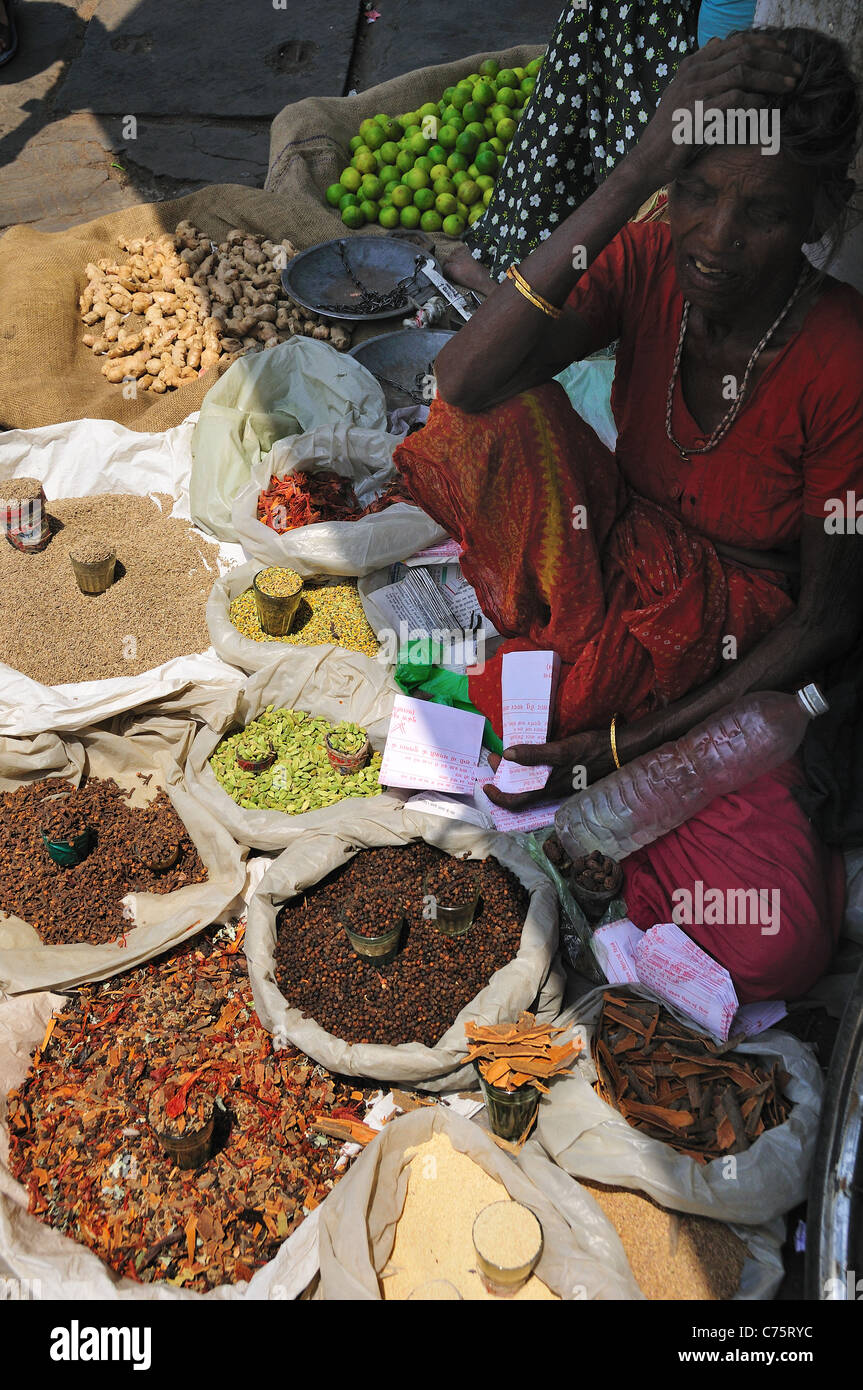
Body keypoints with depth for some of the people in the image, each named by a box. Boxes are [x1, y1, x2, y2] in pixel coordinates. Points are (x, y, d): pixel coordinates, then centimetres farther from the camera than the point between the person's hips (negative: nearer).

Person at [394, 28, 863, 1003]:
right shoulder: (652, 262, -13)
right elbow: (461, 380, -30)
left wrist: (625, 745, -20)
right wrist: (633, 177, -34)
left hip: (724, 655, 0)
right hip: (611, 559, 1)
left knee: (778, 951, -21)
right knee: (495, 404, -25)